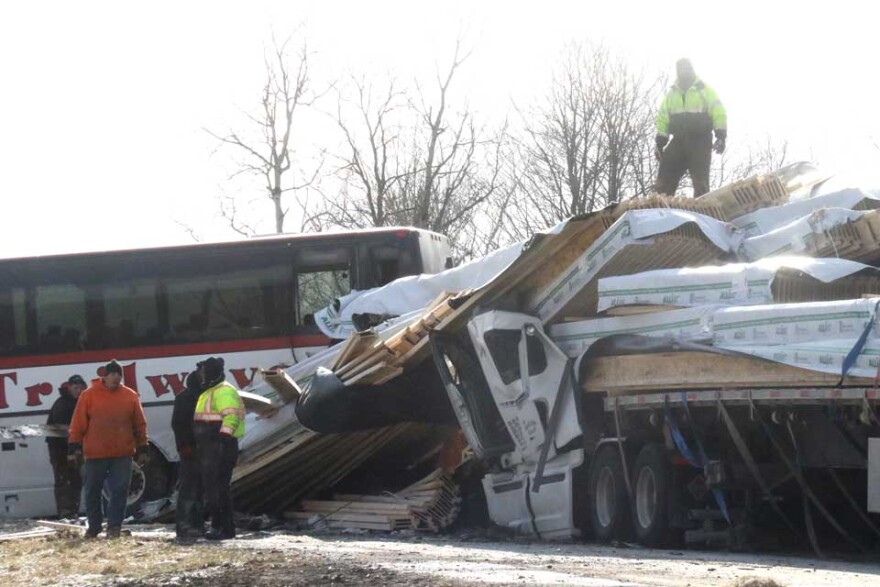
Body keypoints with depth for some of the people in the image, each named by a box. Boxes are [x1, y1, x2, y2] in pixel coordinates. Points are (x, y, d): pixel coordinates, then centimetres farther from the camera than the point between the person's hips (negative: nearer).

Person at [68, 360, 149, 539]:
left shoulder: (130, 396, 4)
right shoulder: (89, 395, -1)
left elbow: (139, 425, 9)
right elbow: (78, 423, 0)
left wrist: (142, 450, 8)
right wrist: (74, 448, -3)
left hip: (122, 455, 0)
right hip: (95, 455, 0)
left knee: (120, 491, -4)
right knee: (93, 492, 8)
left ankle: (114, 526, 1)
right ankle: (94, 526, 22)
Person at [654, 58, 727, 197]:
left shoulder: (704, 90, 4)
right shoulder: (672, 94, 16)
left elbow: (719, 113, -3)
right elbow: (662, 119, 18)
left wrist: (721, 136, -14)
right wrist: (659, 143, 9)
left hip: (700, 143, -4)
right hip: (678, 142, 4)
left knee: (700, 184, -6)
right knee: (663, 182, -4)